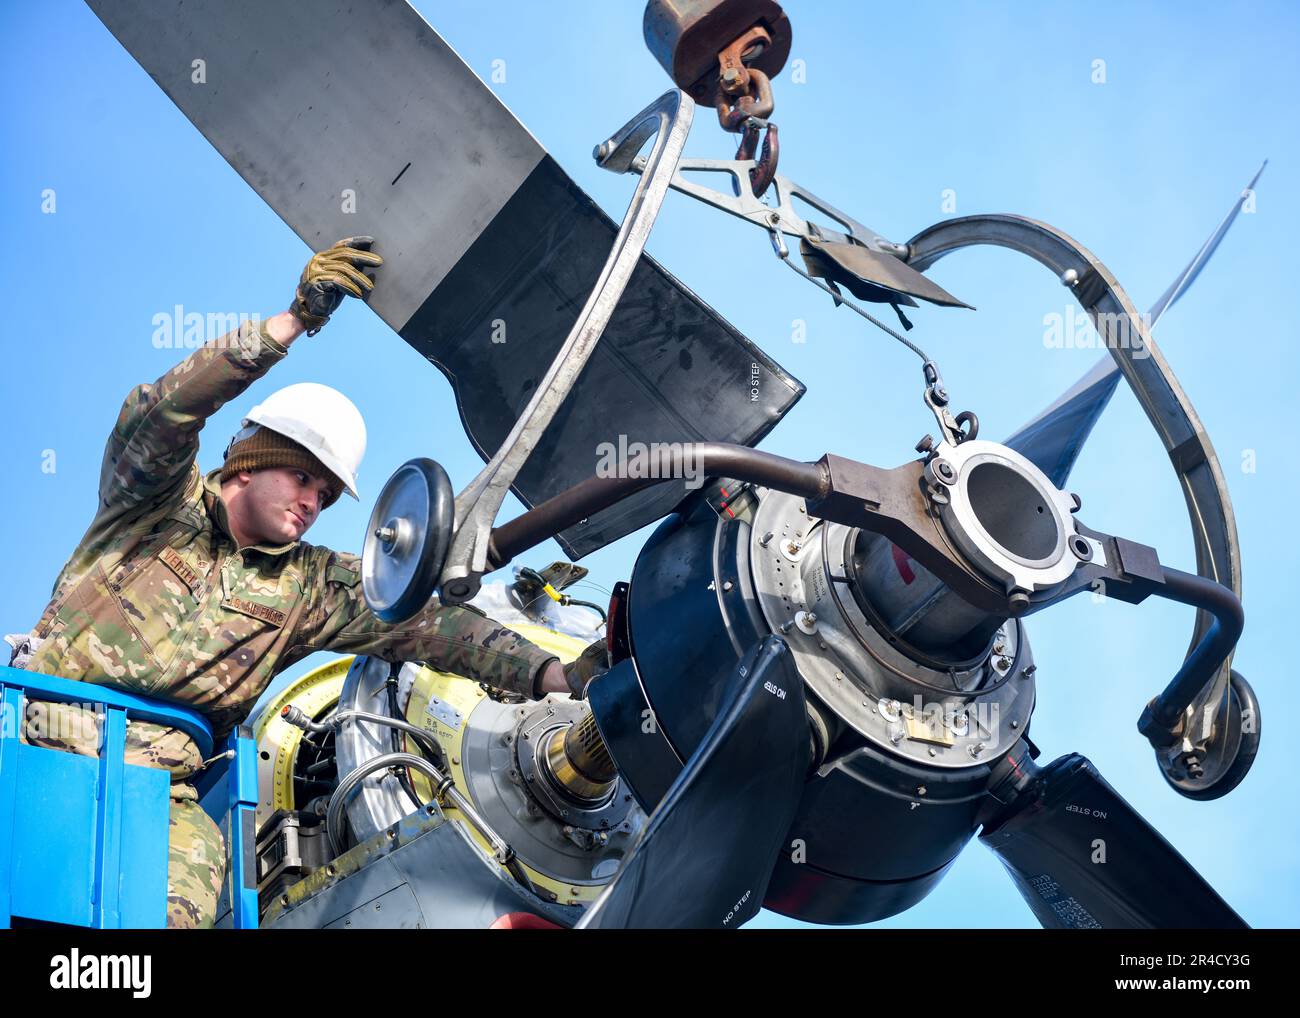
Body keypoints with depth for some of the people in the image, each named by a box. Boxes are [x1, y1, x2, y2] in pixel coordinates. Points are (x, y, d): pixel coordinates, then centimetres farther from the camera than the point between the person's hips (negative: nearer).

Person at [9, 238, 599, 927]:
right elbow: (159, 414, -11)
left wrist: (554, 677, -6)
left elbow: (421, 624, 7)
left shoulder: (311, 585, 16)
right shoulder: (162, 499, 8)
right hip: (43, 726, -2)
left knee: (191, 861, -28)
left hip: (155, 782, 3)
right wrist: (295, 321, -20)